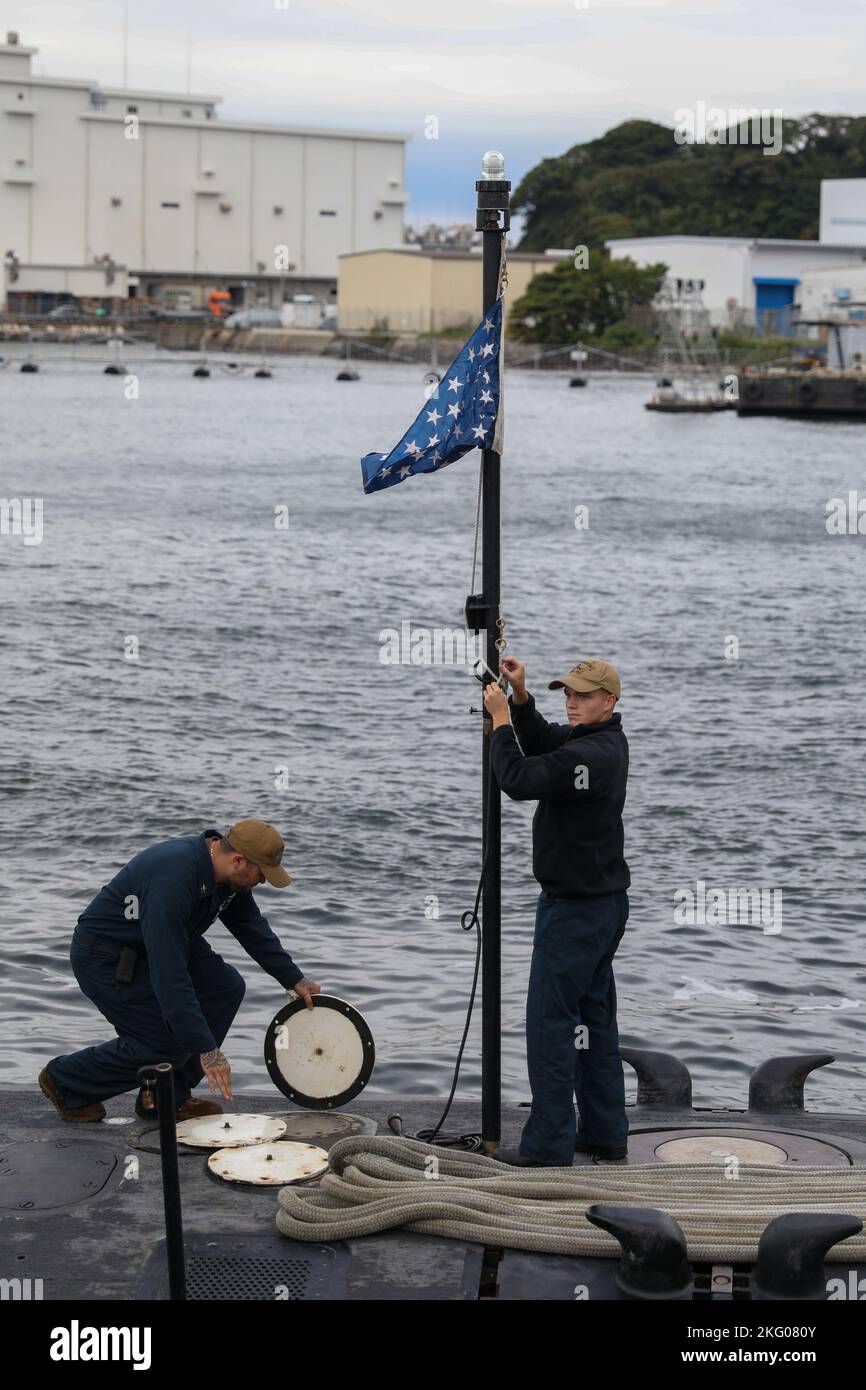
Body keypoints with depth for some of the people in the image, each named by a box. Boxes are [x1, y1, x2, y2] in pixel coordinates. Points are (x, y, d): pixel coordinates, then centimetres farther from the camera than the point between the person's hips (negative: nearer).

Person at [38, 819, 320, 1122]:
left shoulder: (228, 873, -8)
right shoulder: (173, 881, -36)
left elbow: (252, 926, 12)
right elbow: (169, 975, -37)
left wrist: (294, 979, 10)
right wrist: (206, 1049, -36)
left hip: (157, 945, 9)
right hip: (104, 957, -9)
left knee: (225, 986, -7)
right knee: (167, 1044, -13)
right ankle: (65, 1080, 7)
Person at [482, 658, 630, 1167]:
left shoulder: (588, 756, -23)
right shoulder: (606, 739, 9)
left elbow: (518, 778, -23)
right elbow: (541, 741, 21)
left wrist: (500, 718, -11)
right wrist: (520, 696, 5)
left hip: (574, 907, -10)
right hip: (605, 900, 10)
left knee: (551, 1021, -6)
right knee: (595, 1019, 15)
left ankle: (549, 1145, -4)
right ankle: (606, 1135, 21)